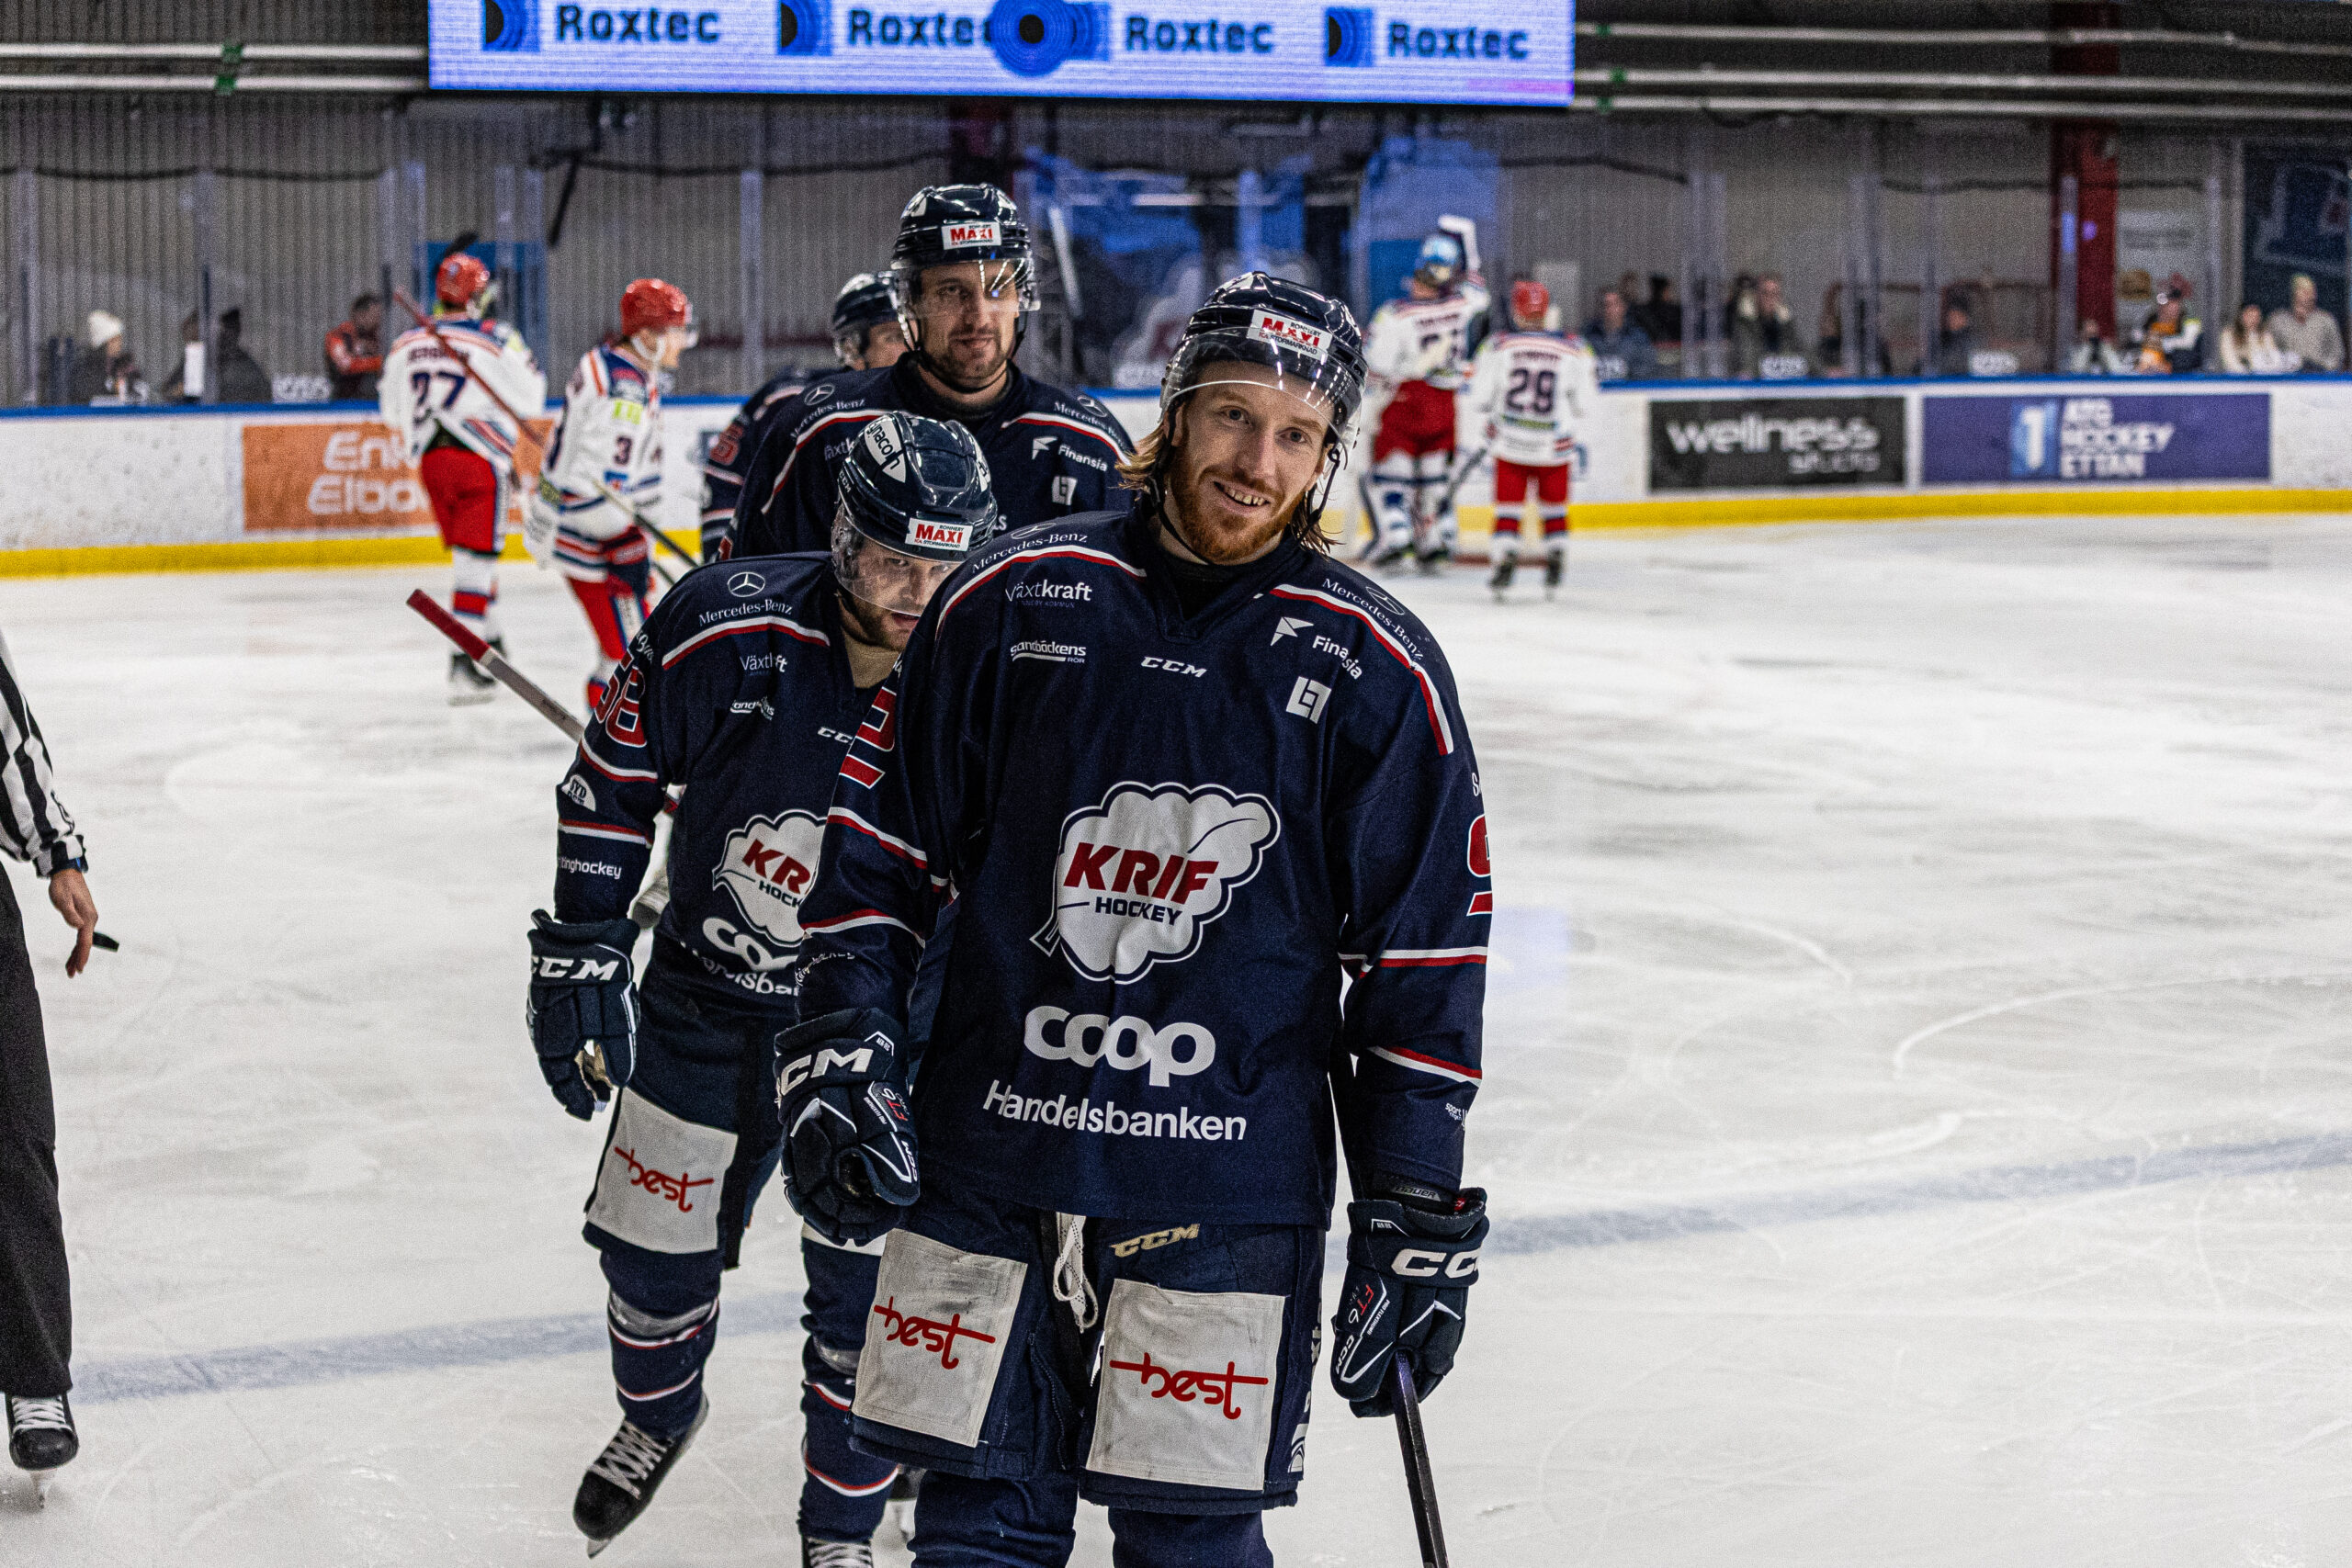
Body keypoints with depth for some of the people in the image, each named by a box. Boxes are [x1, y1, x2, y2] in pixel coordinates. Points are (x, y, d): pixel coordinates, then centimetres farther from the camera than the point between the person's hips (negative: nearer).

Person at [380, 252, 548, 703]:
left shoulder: (406, 343, 7)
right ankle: (463, 662, -15)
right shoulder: (497, 338, -9)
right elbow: (531, 399, -4)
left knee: (470, 553, 20)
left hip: (429, 459, 5)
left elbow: (391, 409, 17)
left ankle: (491, 646, 28)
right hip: (480, 459, -5)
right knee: (475, 558, -6)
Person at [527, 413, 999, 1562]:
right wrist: (580, 954, -4)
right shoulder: (723, 630, -21)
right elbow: (609, 783, -5)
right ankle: (657, 1417, 48)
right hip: (704, 1003, 1)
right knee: (655, 1251, 14)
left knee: (867, 1299, -1)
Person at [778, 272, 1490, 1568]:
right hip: (981, 1157, 2)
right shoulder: (1013, 601, 1)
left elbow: (1422, 961, 0)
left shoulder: (1374, 670, -2)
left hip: (1227, 1200, -1)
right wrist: (834, 1045, -1)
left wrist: (1416, 1216, -1)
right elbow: (883, 839, 8)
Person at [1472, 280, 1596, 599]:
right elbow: (1587, 407, -1)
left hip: (1510, 443, -1)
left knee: (1508, 505, 9)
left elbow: (1480, 400, -4)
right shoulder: (1573, 351, -5)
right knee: (1554, 506, 19)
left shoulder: (1497, 346, -7)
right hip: (1554, 446, 1)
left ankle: (1504, 561, -4)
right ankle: (1555, 565, 16)